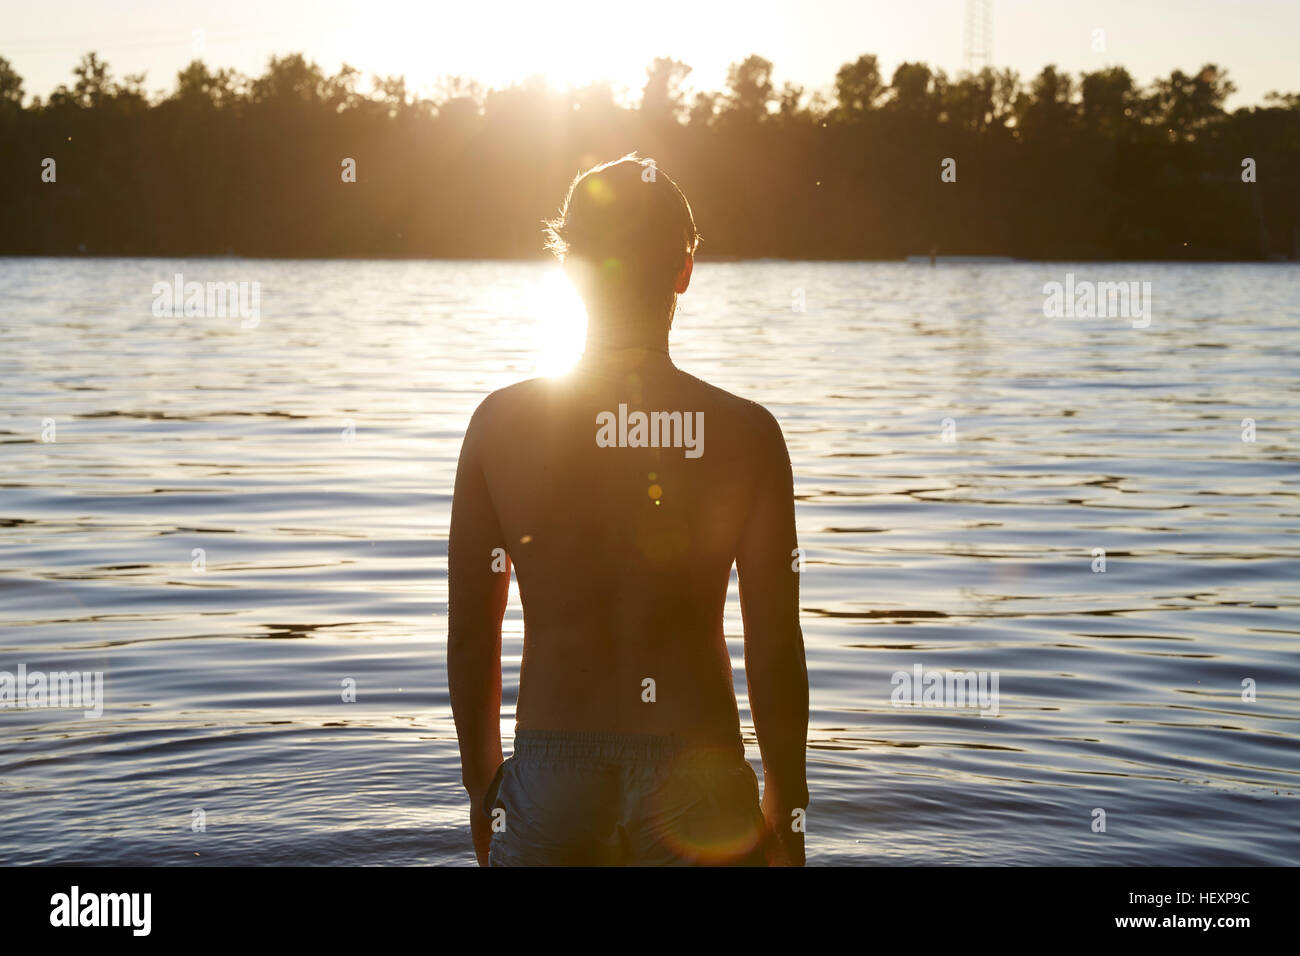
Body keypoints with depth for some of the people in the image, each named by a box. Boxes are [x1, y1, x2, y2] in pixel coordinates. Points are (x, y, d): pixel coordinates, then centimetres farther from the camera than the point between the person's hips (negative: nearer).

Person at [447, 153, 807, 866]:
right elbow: (774, 647, -5)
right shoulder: (745, 433, -8)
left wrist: (482, 787, 14)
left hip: (547, 776, 1)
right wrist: (786, 804, 8)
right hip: (696, 778, -1)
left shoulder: (500, 424, -4)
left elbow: (469, 637, 1)